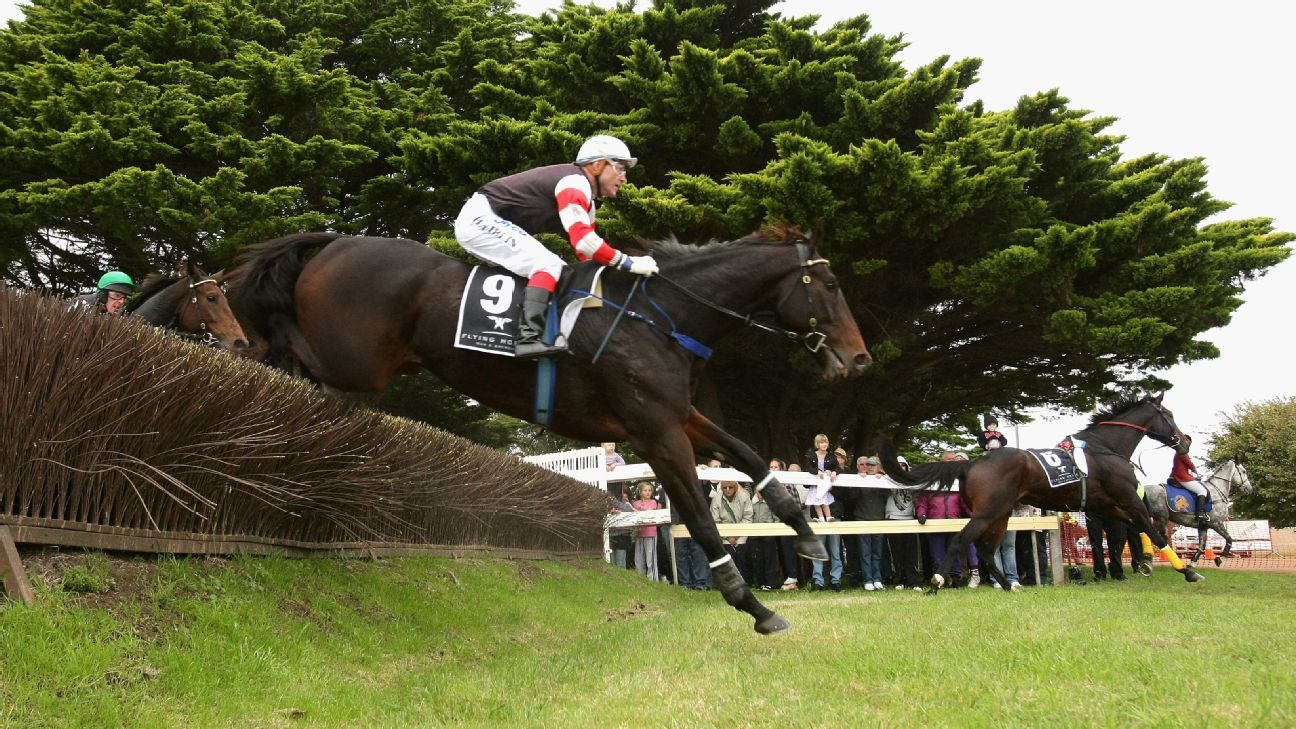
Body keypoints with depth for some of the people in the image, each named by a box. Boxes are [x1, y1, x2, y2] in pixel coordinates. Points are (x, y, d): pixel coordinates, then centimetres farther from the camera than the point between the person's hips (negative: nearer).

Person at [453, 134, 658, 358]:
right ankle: (528, 338, -33)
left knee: (558, 271, 11)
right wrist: (628, 263, -23)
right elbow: (583, 241, -28)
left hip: (486, 222, 11)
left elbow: (587, 255, 15)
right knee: (549, 265, -21)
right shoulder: (574, 182, -16)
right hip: (481, 219, -11)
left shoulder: (585, 201, 15)